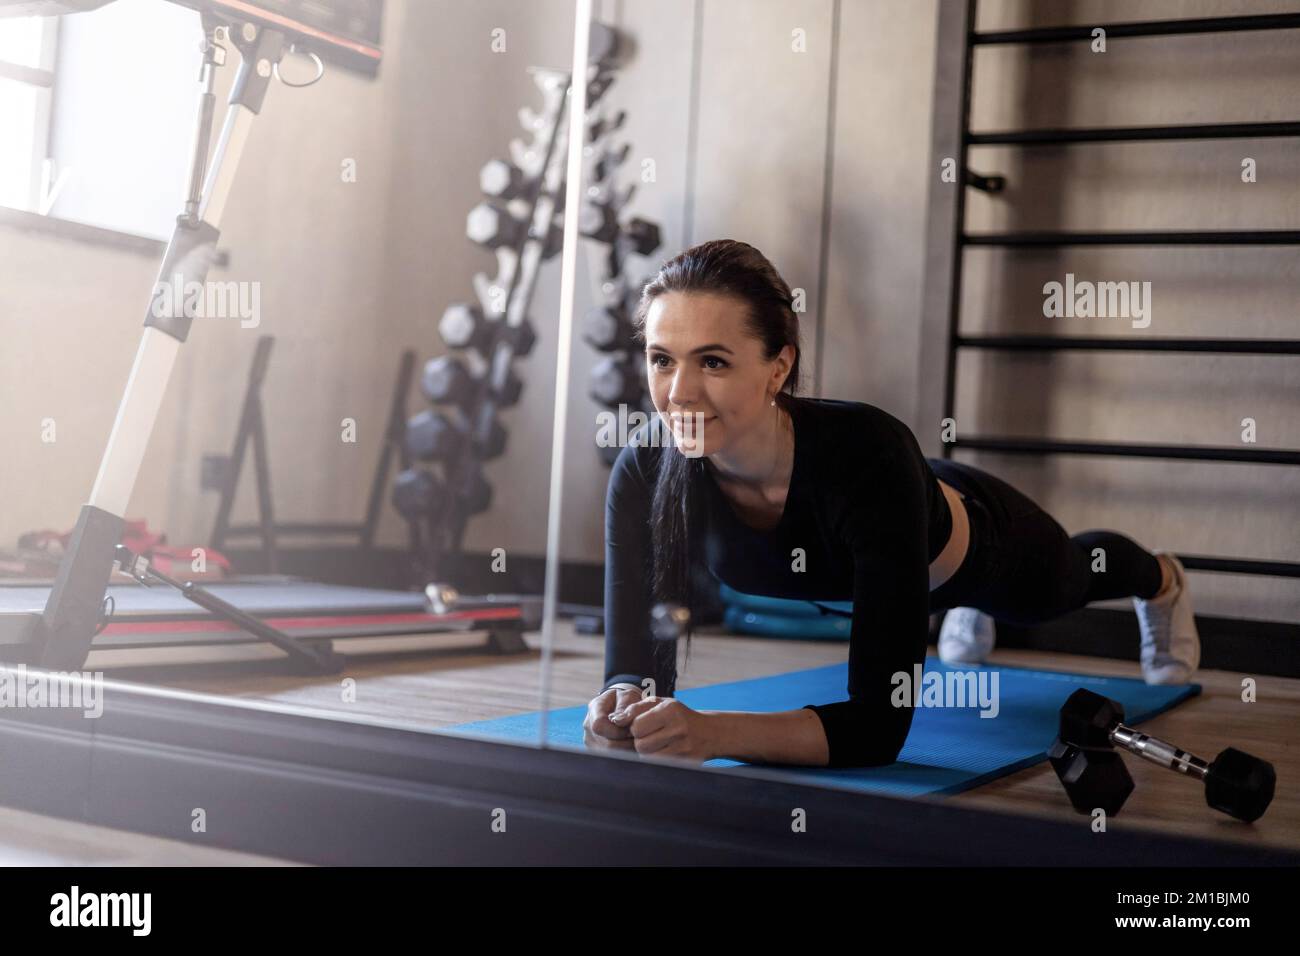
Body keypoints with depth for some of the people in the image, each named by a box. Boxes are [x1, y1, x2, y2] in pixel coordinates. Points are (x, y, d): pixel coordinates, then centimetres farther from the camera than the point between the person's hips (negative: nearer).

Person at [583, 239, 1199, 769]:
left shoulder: (868, 453, -49)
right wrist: (625, 710, -58)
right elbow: (635, 663, -35)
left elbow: (880, 724, -51)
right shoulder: (644, 471, -37)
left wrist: (711, 731, -65)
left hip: (975, 546, -3)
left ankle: (1164, 581, 70)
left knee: (1070, 578, 32)